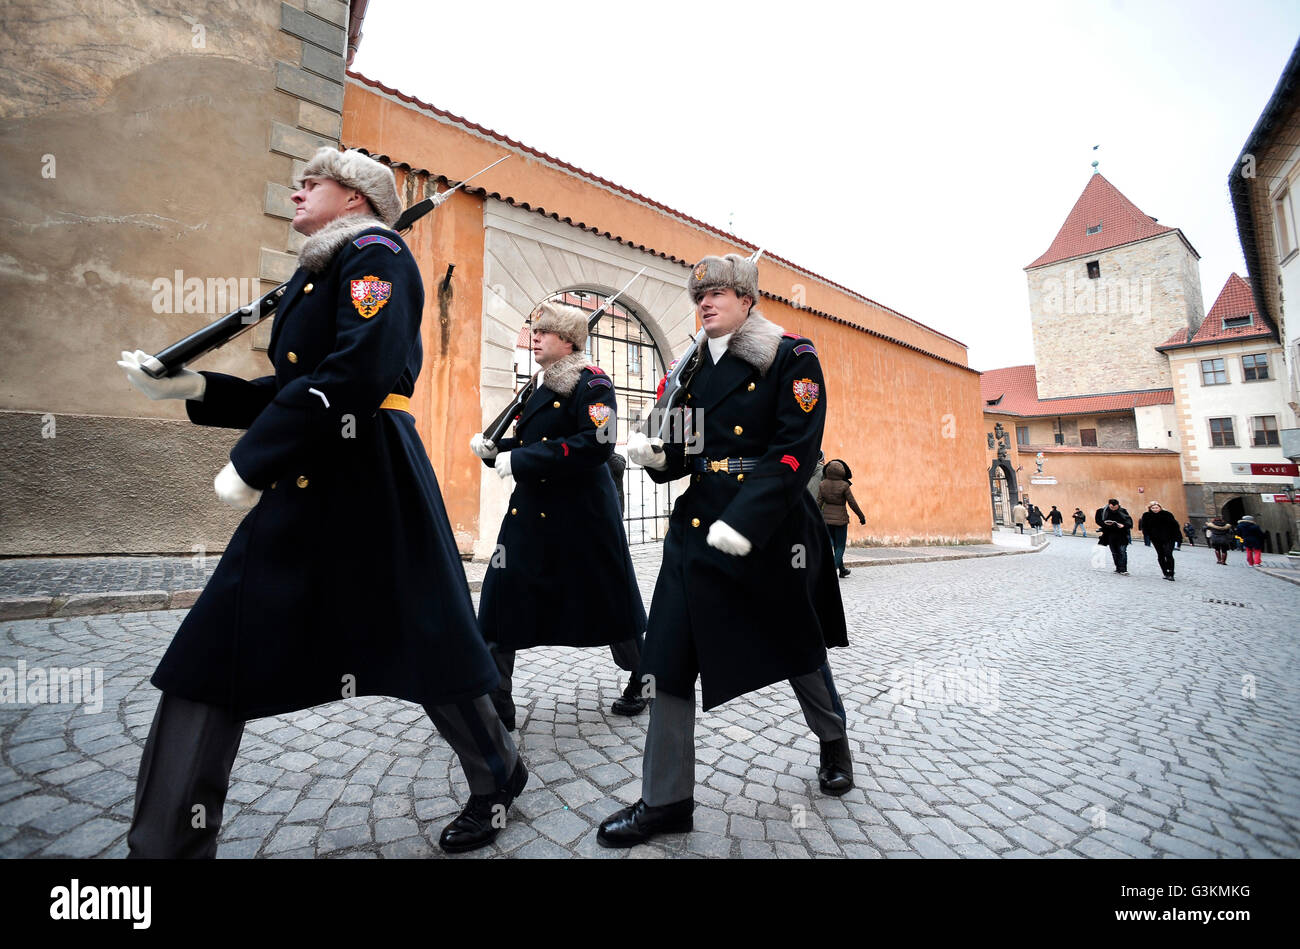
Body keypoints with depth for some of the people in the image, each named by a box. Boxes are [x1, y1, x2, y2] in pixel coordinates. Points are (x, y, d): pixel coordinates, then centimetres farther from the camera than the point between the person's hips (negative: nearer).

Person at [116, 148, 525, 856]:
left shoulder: (376, 252, -4)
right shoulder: (314, 273, 24)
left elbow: (361, 368, -21)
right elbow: (291, 392, 22)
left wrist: (250, 462, -18)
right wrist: (190, 387, 9)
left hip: (371, 482, -9)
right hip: (301, 486, 9)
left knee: (423, 643, 4)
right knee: (209, 658, 7)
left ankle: (497, 778, 30)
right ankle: (166, 842, 23)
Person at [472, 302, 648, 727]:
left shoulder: (591, 381, -8)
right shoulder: (540, 390, 17)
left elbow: (597, 443, -23)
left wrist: (520, 460, -22)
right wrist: (492, 449, 1)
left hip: (582, 512, -7)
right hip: (530, 511, 8)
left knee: (610, 600, 7)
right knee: (503, 599, 3)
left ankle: (640, 683, 32)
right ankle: (495, 703, 18)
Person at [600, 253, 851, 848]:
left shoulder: (792, 358, -3)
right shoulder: (693, 369, 12)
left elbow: (796, 449, -14)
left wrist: (744, 521, -24)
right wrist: (657, 455, -9)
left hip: (770, 527, -4)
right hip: (697, 526, 4)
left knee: (794, 645, 17)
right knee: (668, 661, -1)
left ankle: (833, 742, 49)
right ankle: (666, 801, 18)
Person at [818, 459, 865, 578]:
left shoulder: (823, 484, -4)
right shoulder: (844, 485, -15)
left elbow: (819, 501, -2)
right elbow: (852, 503, -10)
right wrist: (861, 516, 2)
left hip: (826, 517, 4)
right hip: (840, 518, -4)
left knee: (834, 544, 18)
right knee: (840, 546, 7)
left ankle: (842, 569, 27)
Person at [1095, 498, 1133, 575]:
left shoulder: (1122, 511, -4)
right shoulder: (1102, 511, -3)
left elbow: (1129, 522, -4)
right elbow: (1098, 521, 2)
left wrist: (1124, 525, -24)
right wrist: (1105, 523, -18)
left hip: (1122, 535, -2)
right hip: (1110, 534, 2)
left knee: (1122, 551, -10)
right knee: (1114, 552, 9)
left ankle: (1123, 569, -10)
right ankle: (1118, 568, 21)